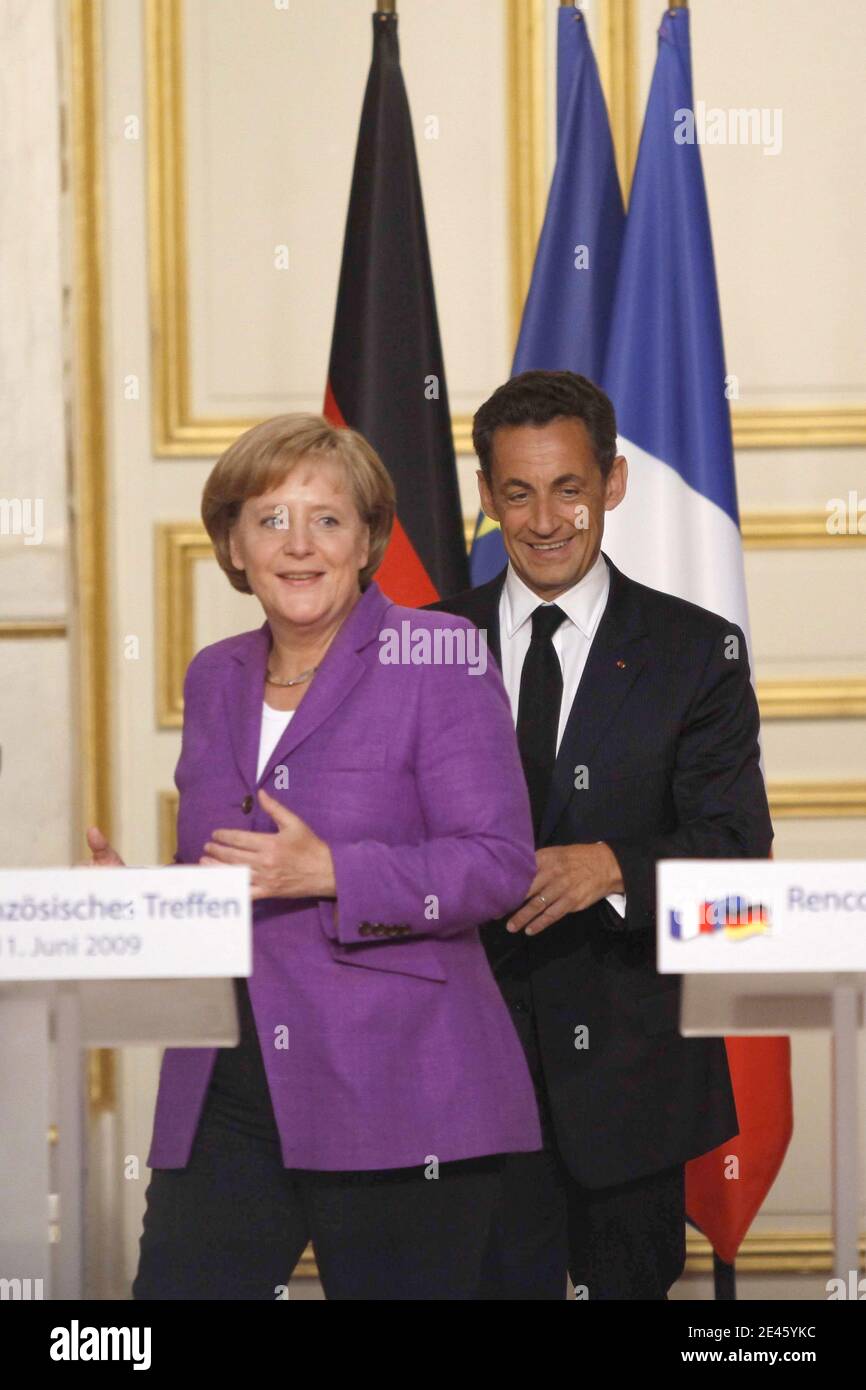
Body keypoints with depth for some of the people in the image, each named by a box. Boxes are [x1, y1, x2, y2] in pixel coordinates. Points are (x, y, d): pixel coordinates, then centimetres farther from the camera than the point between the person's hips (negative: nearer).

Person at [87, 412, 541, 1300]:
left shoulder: (437, 657, -2)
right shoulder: (215, 678, 16)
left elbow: (499, 863, -9)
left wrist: (330, 873, -20)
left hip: (396, 1101, -5)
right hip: (225, 1096, 5)